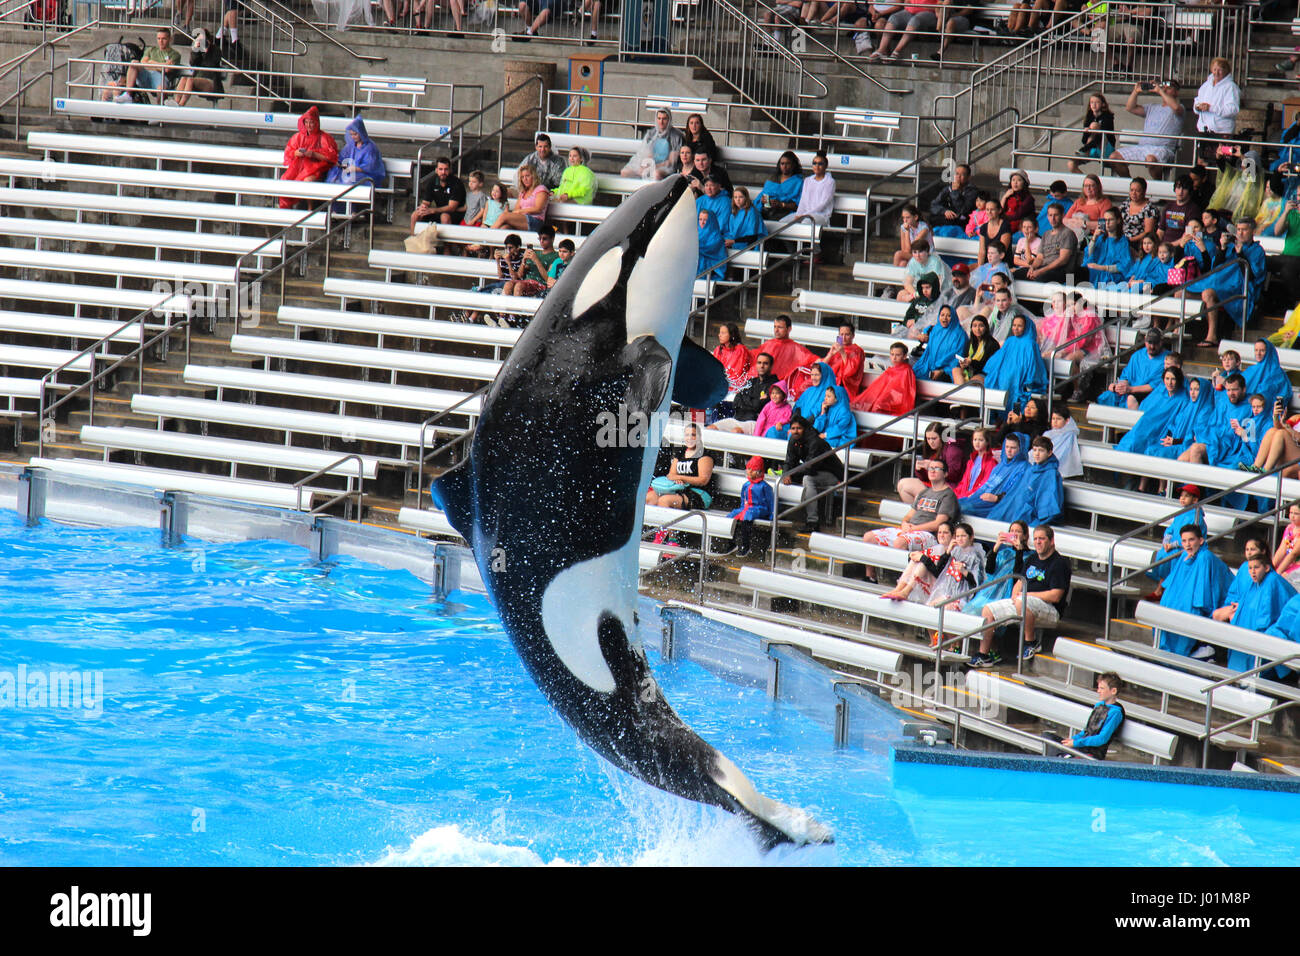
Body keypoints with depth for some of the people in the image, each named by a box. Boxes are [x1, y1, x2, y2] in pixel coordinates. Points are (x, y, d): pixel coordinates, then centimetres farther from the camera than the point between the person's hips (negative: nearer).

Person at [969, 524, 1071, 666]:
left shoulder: (1059, 563, -10)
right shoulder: (1031, 559, 17)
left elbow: (1055, 596, -18)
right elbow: (1020, 582, 23)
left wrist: (1027, 594, -14)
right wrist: (1015, 593, -1)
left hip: (1051, 611, -8)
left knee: (1022, 603, -39)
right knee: (988, 610, 0)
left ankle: (1031, 643, -22)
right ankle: (983, 655, 2)